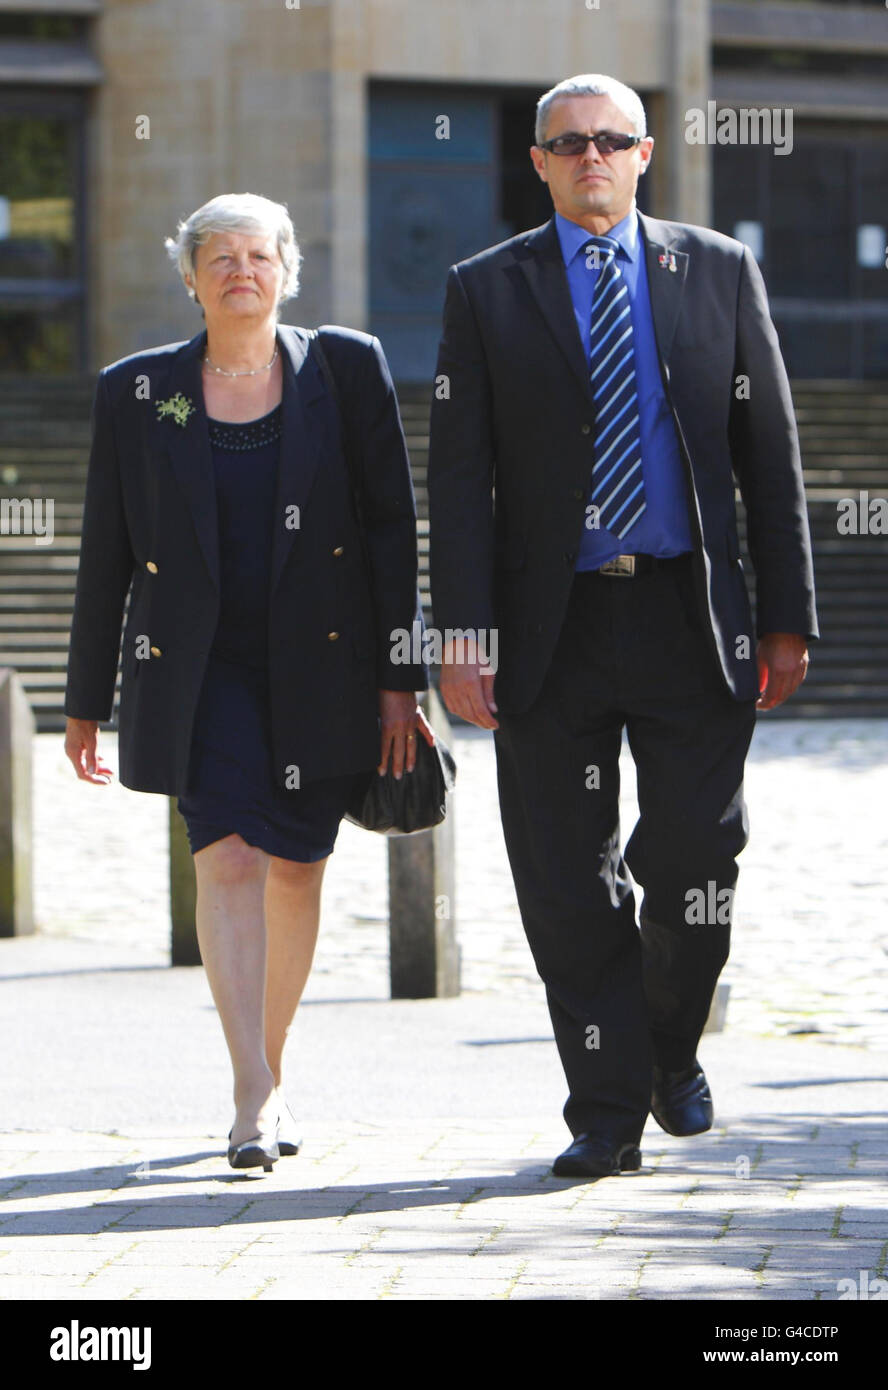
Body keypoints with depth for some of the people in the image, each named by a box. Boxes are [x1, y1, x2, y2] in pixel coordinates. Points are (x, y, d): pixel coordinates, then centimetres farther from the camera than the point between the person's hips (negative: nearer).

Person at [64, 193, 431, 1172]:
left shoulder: (346, 370, 2)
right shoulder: (136, 393, 4)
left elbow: (392, 528, 1)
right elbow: (106, 556, 9)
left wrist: (400, 679, -4)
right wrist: (86, 699, 10)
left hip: (318, 667, 1)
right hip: (200, 671, -1)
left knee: (295, 870, 7)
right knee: (227, 860, -15)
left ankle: (268, 1071, 27)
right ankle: (255, 1102, -21)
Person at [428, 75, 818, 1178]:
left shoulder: (719, 272, 9)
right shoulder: (486, 291, 6)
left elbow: (769, 452, 8)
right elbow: (459, 476, 2)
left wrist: (787, 614, 2)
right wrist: (462, 634, -7)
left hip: (689, 618, 0)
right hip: (553, 623, 0)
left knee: (696, 852, -4)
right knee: (569, 885, 0)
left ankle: (671, 1048, 23)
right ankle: (608, 1114, 8)